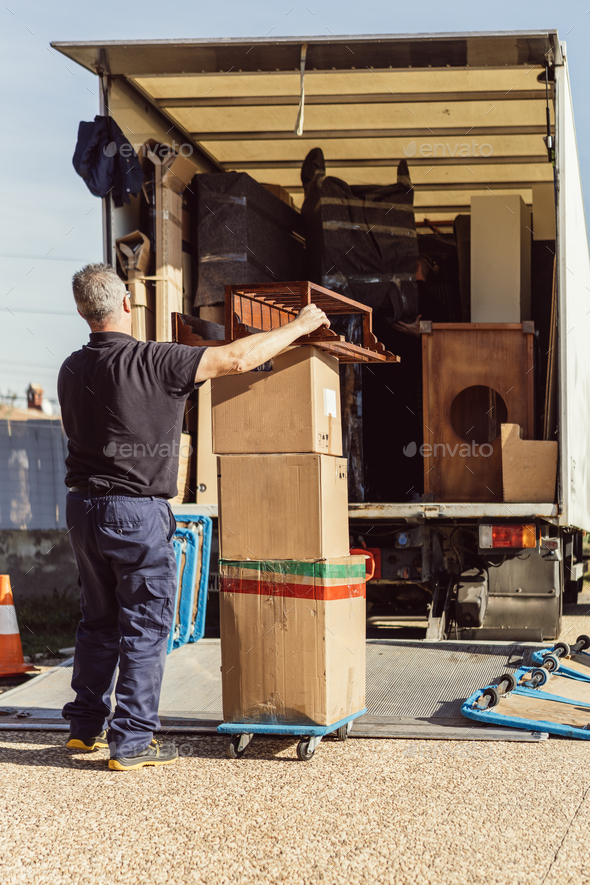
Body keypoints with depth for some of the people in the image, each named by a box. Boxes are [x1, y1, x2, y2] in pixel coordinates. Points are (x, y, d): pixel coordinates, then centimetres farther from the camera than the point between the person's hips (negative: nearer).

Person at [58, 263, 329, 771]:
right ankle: (133, 742, 4)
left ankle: (87, 726, 26)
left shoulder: (72, 370, 5)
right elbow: (237, 358, -16)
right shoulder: (152, 362, -15)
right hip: (137, 511, -7)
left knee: (98, 621, 18)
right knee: (145, 627, 2)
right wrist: (299, 327, -2)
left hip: (84, 507, 7)